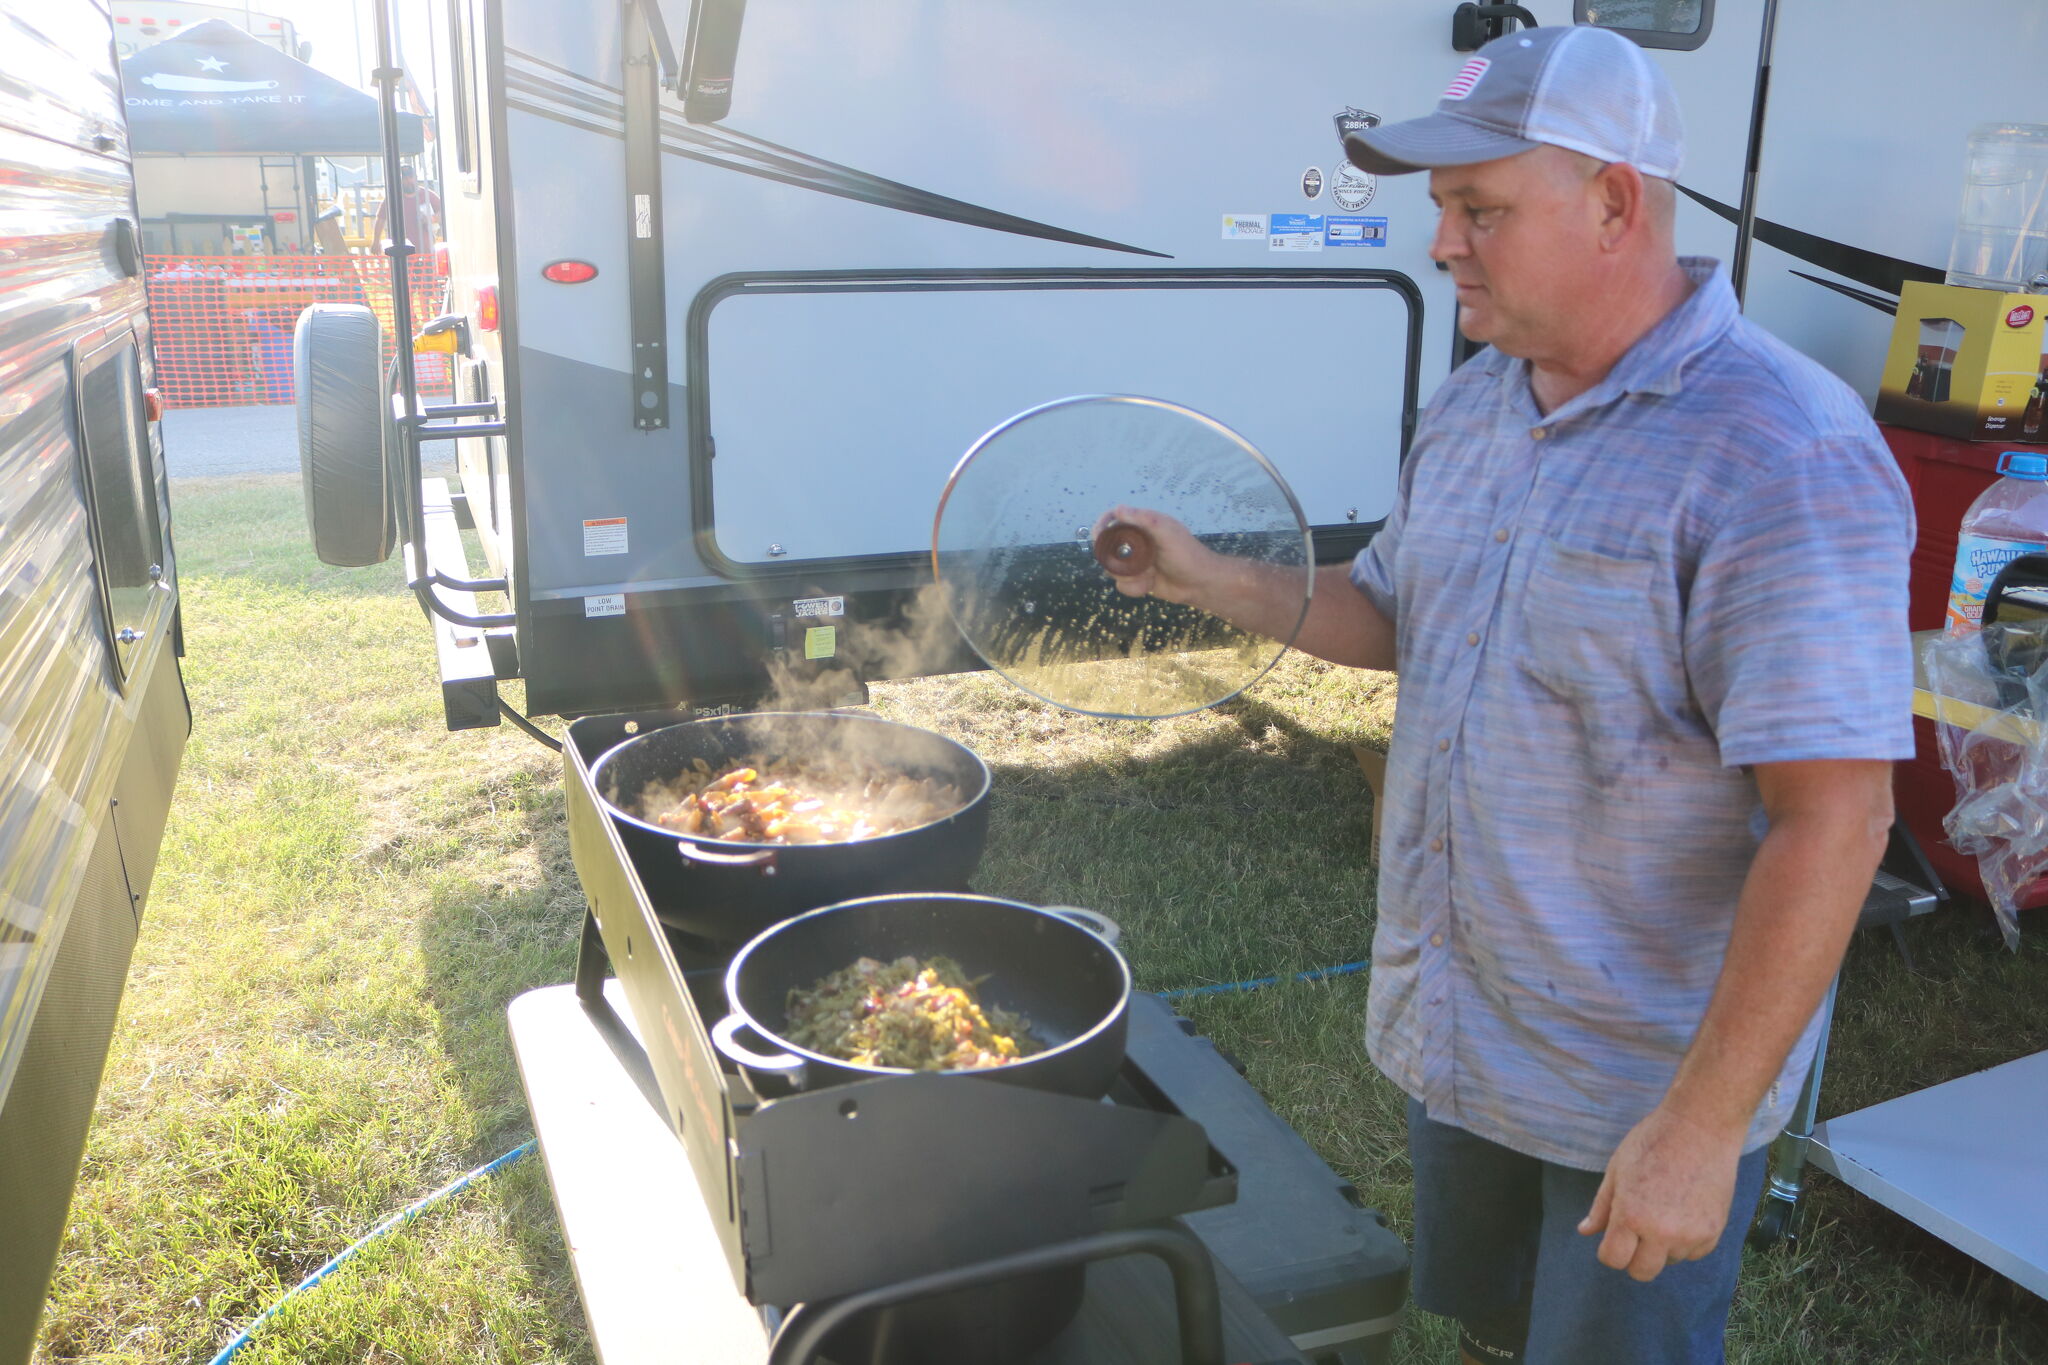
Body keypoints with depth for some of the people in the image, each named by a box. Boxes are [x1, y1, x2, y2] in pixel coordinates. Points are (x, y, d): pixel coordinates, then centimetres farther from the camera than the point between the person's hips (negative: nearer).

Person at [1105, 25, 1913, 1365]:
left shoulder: (1781, 458, -24)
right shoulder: (1472, 405, 2)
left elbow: (1831, 819, -26)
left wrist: (1705, 1122, -25)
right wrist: (1211, 578, 0)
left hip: (1644, 1086, -7)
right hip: (1453, 1035, 7)